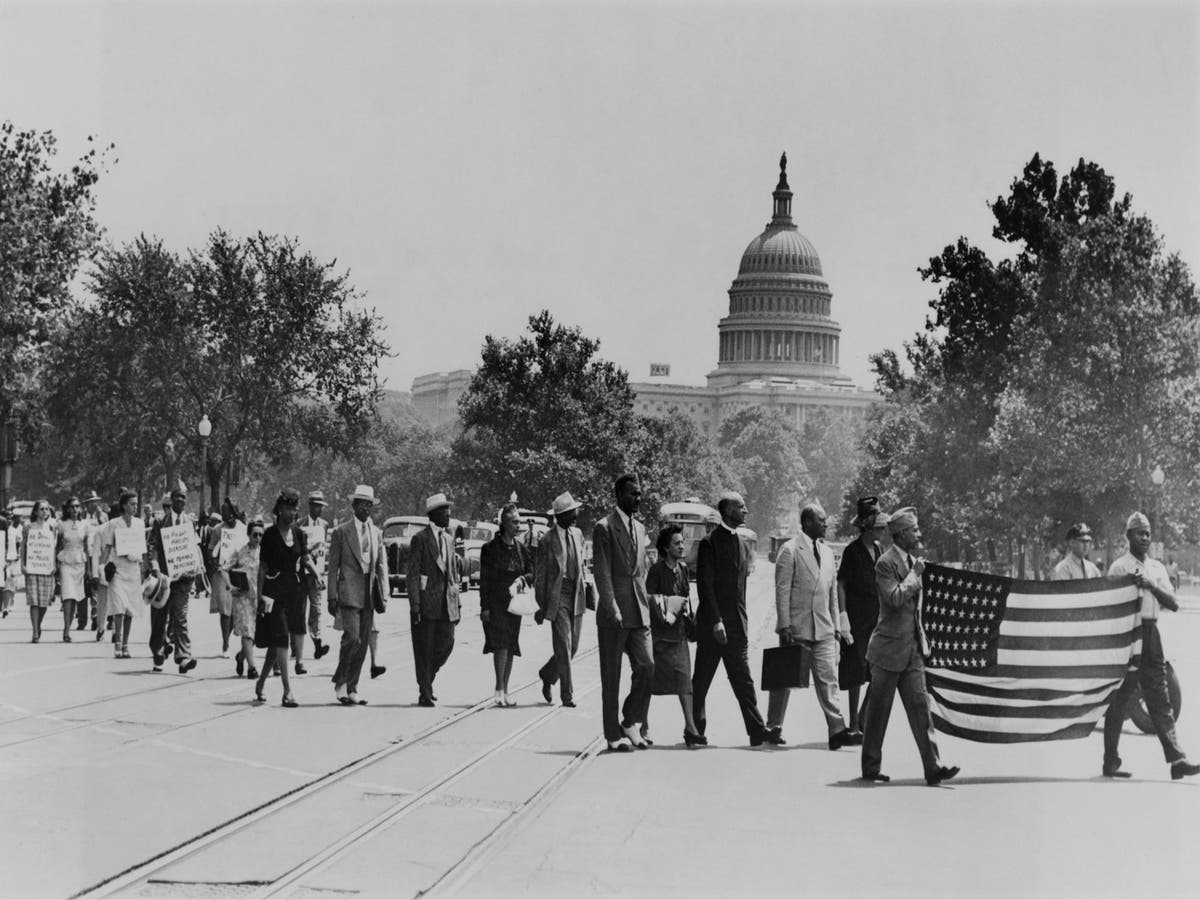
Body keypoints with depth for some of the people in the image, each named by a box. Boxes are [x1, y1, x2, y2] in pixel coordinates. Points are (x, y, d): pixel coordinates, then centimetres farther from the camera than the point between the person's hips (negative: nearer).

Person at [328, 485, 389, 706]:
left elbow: (382, 566, 13)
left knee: (363, 642, 5)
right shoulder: (341, 532, 0)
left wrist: (383, 595, 5)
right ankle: (340, 683, 0)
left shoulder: (377, 533, 13)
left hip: (369, 594, 5)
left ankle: (351, 689, 13)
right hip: (349, 593, -5)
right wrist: (332, 596, -5)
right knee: (352, 637, -16)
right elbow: (333, 566, 0)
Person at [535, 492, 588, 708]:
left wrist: (585, 586, 13)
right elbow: (540, 575, -4)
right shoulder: (547, 541, -7)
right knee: (563, 647, -7)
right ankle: (567, 694, -1)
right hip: (558, 596, -6)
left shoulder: (578, 534, 11)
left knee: (572, 647, 9)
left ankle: (547, 675, 33)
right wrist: (540, 606, -5)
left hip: (577, 596, 6)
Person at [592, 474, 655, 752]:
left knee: (647, 666, -2)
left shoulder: (640, 529, 16)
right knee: (611, 676, 2)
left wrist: (646, 604, 13)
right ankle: (614, 734, 8)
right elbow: (602, 573, -12)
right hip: (613, 614, -6)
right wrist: (612, 609, -19)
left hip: (638, 612, 6)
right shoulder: (604, 528, -6)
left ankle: (631, 723, 15)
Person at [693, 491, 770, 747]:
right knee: (702, 680, 2)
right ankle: (695, 729, 11)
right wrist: (716, 620, -18)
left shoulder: (743, 543, 14)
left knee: (743, 678, 4)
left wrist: (742, 619, 13)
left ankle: (757, 729, 1)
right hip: (712, 623, -6)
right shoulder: (710, 543, -7)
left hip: (736, 623, 6)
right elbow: (704, 584, -12)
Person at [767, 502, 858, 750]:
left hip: (823, 629, 5)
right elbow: (782, 590, -10)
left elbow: (832, 591, 17)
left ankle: (837, 731, -7)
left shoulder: (827, 552, 14)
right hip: (796, 627, -5)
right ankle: (773, 728, 18)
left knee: (828, 679, -2)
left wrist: (836, 625, 12)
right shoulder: (790, 551, -7)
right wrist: (784, 625, -14)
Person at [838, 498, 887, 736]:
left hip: (877, 618, 6)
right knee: (857, 672, 0)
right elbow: (841, 585, -10)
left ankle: (862, 721, 16)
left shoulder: (877, 549, 11)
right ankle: (854, 725, 9)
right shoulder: (852, 551, -9)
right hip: (857, 617, -6)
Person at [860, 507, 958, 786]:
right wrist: (914, 574, -16)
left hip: (913, 648, 7)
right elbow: (895, 598, -26)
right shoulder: (886, 563, -13)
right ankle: (871, 768, 15)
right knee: (878, 710, 3)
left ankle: (933, 767, -4)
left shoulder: (912, 560, 13)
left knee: (920, 706, 0)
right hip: (890, 649, -7)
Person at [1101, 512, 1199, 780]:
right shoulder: (1119, 567, -2)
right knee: (1118, 700, 0)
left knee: (1160, 700, 2)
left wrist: (1152, 587, -10)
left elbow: (1173, 605, 6)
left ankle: (1176, 760, -3)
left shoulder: (1157, 567, 14)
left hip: (1151, 634, 5)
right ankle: (1110, 762, 7)